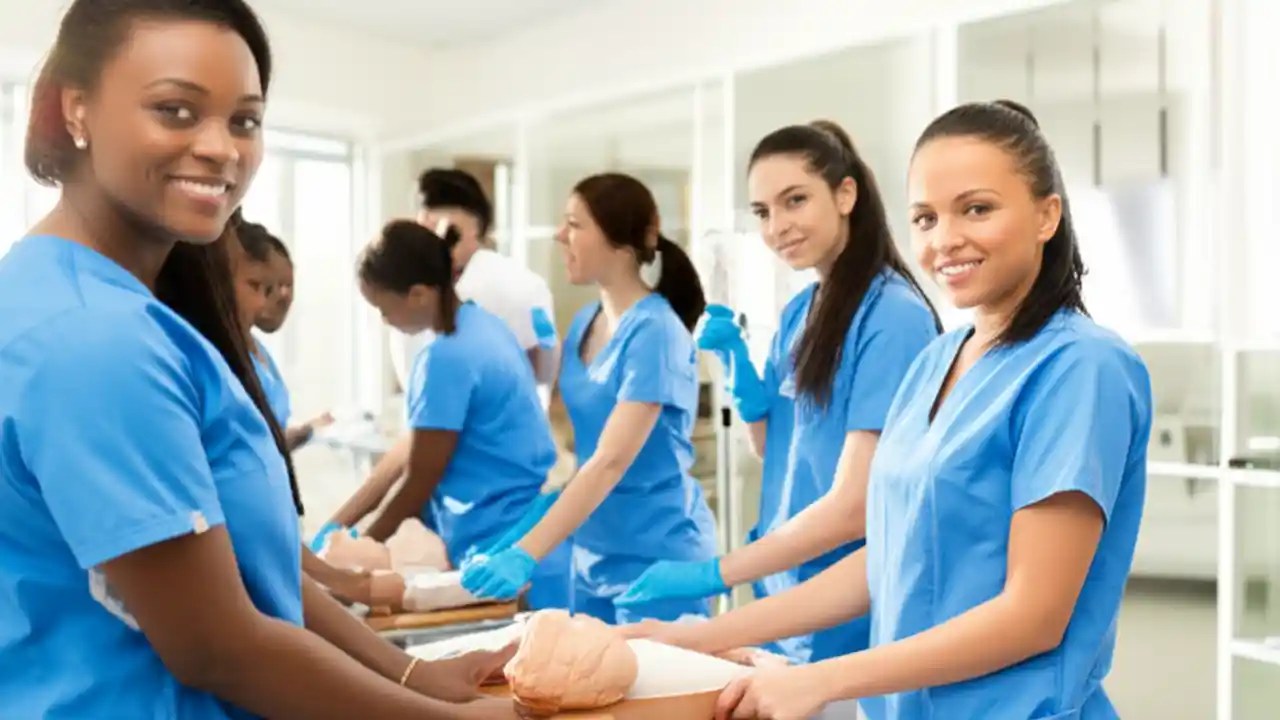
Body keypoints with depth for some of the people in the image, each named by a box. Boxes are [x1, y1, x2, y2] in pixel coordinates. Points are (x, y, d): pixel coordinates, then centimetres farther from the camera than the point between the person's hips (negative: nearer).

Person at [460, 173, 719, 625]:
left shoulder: (653, 331, -18)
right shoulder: (584, 323, 6)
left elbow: (611, 462, -25)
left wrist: (525, 554, -32)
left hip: (656, 559, -7)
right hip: (593, 551, 8)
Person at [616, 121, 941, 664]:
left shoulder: (893, 317, -18)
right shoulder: (799, 313, 7)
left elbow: (854, 507, -22)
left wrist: (713, 574, -22)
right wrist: (737, 363, -2)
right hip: (788, 599, 7)